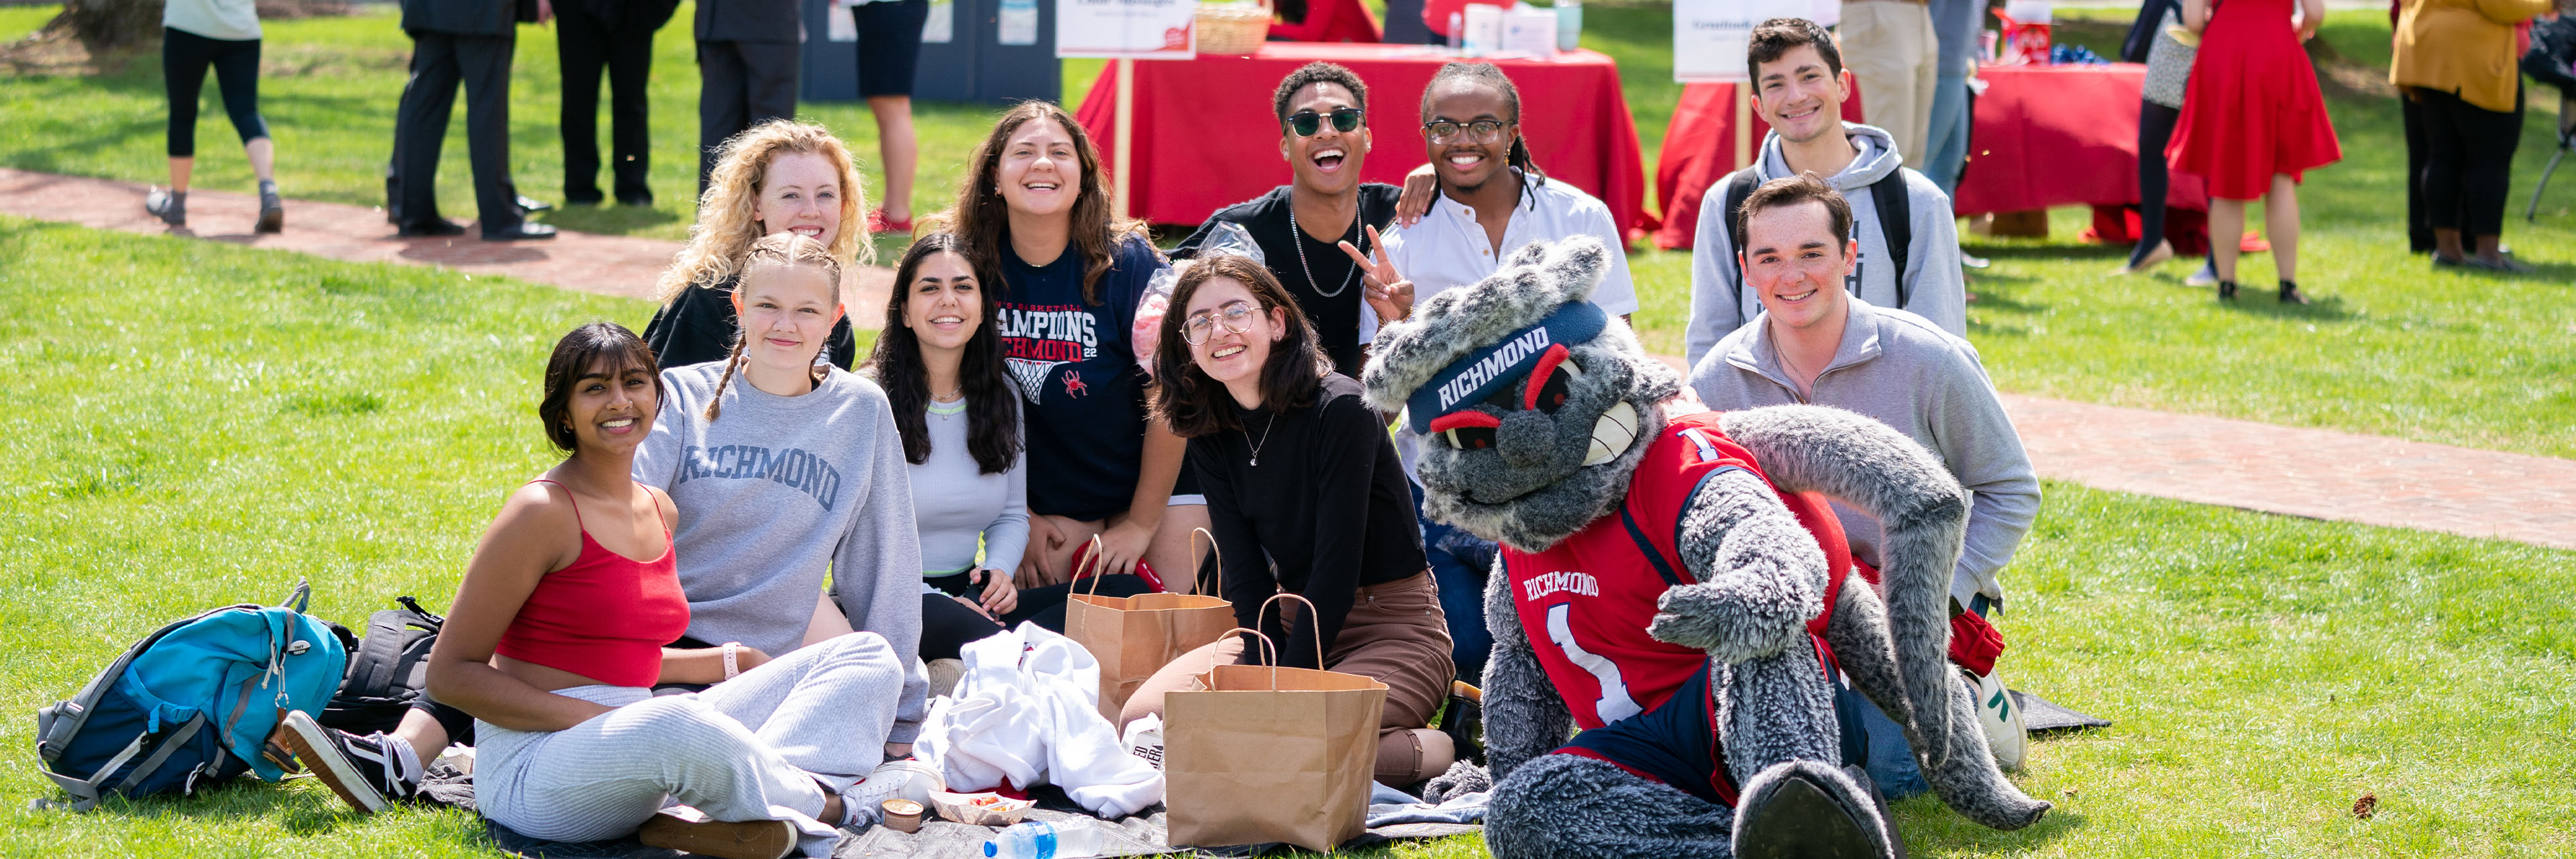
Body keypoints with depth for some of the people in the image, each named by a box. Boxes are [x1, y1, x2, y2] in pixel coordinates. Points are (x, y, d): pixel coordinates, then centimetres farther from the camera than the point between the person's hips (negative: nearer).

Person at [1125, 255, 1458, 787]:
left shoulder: (1339, 409, -17)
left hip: (1393, 629, -7)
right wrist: (1267, 673, -18)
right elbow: (1244, 570, -2)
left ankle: (1430, 750, -4)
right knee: (1141, 719, -11)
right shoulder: (1211, 437, 3)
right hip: (1291, 622, 7)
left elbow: (1338, 563, -18)